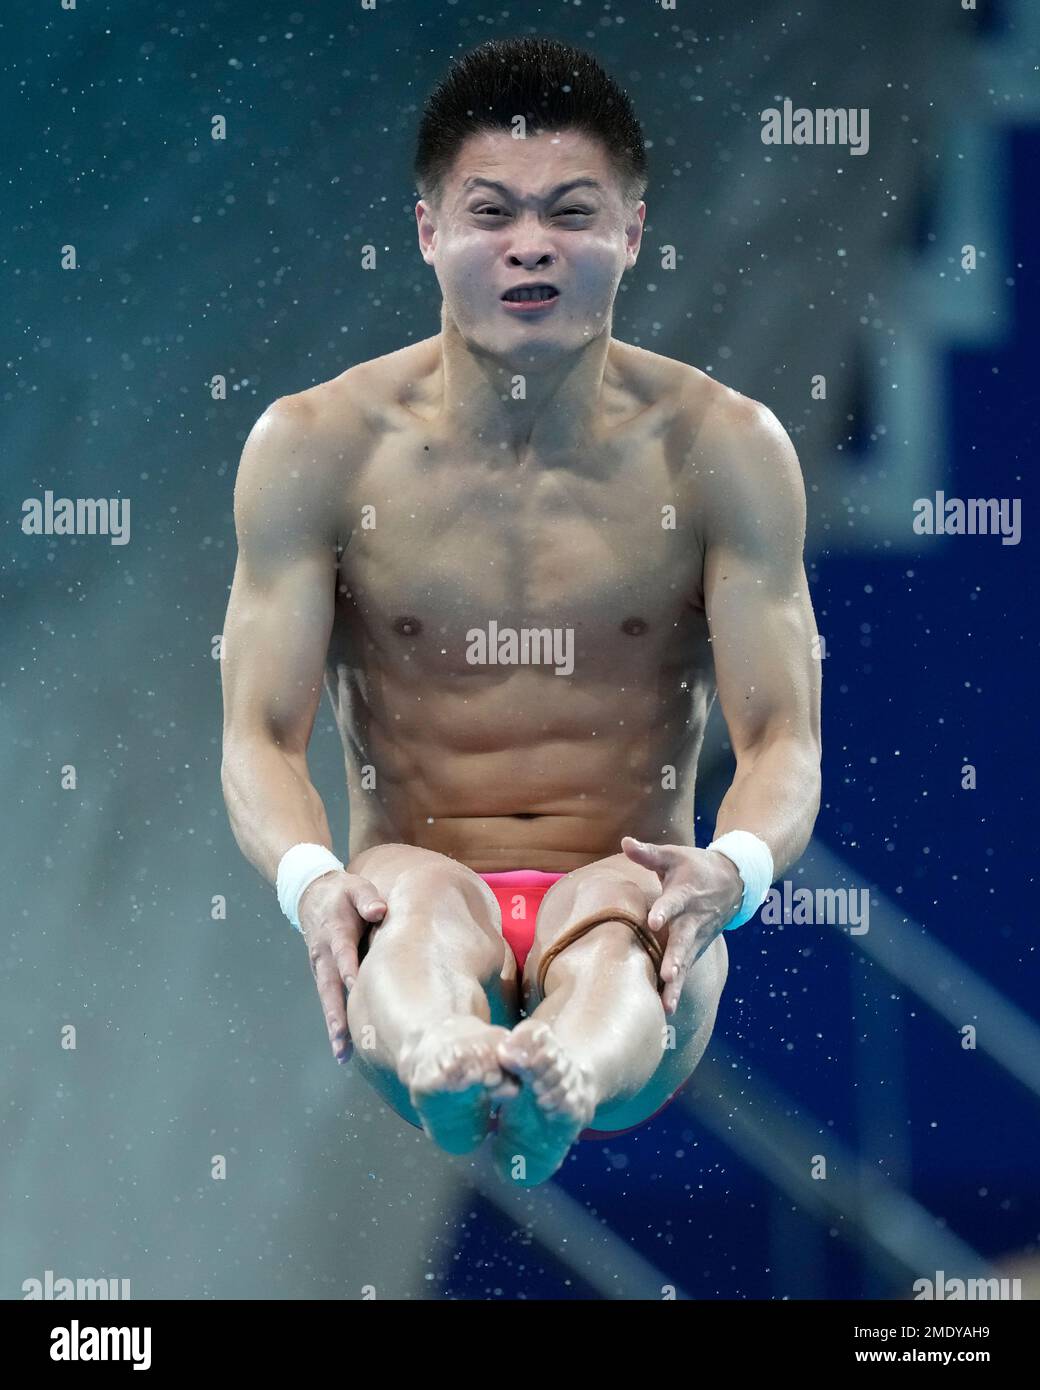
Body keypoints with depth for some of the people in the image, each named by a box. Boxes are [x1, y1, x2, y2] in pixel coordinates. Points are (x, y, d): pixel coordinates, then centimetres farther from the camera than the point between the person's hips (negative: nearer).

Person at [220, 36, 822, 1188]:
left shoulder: (722, 449, 3)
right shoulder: (315, 447, 3)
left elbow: (783, 739, -1)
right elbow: (261, 735, -1)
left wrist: (735, 868, -27)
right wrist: (308, 878, -26)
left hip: (618, 908, 0)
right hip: (421, 920, 0)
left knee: (623, 904, -36)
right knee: (415, 890, -37)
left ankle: (571, 1072, -73)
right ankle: (441, 1062, -74)